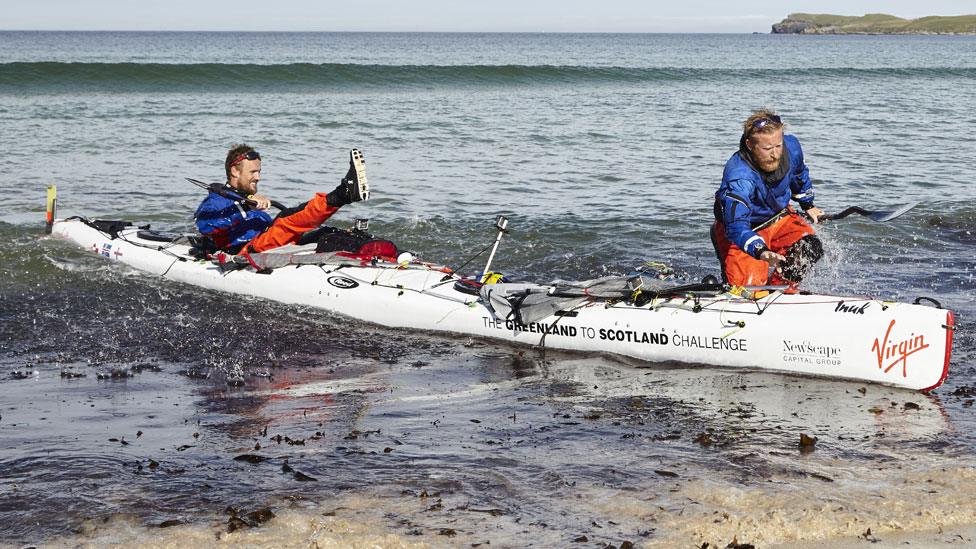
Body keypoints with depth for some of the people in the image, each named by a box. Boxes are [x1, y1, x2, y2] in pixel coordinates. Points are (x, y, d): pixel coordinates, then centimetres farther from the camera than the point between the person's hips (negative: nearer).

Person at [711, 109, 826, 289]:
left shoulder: (791, 148, -18)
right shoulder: (739, 177, -39)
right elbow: (736, 225, -48)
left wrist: (808, 206, 22)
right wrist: (760, 251, -64)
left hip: (779, 216, 6)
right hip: (745, 228, -6)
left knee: (810, 248, -19)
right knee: (750, 284, -18)